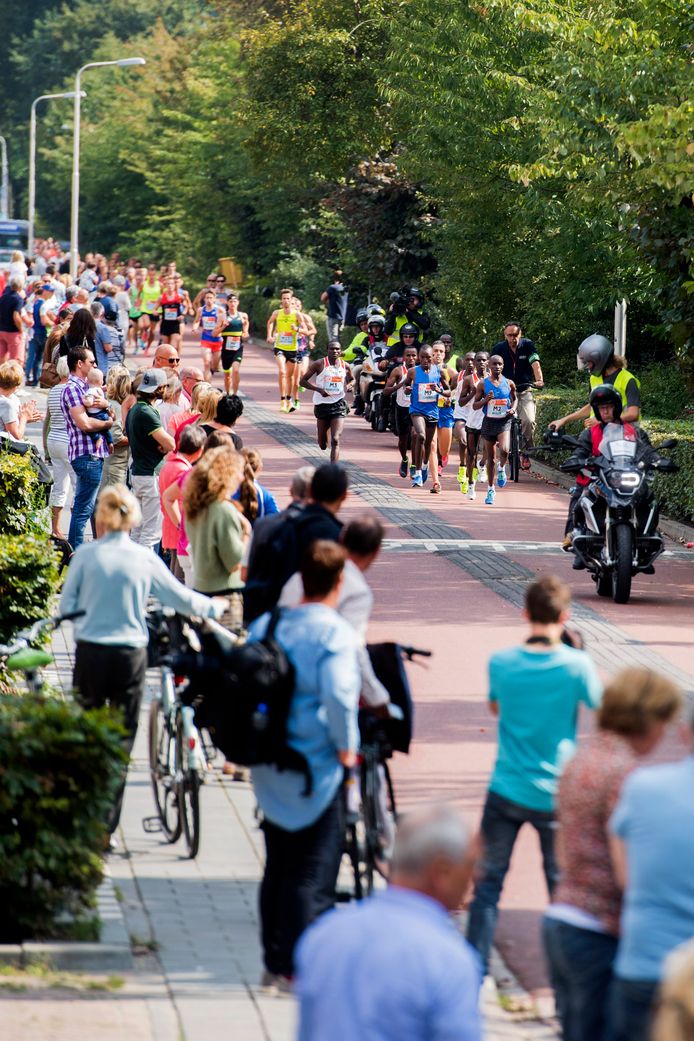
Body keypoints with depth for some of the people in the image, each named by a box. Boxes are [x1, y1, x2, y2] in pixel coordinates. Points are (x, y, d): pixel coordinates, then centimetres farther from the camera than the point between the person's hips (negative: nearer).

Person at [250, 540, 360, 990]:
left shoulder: (266, 624, 4)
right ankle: (300, 965, -3)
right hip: (318, 767, -6)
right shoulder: (334, 632, -15)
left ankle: (275, 961, 23)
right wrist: (347, 746, -13)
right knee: (314, 872, 0)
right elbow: (339, 694, -27)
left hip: (270, 764, 6)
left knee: (278, 866, 17)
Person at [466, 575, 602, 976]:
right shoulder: (577, 665, -15)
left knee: (488, 883, 10)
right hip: (557, 795, -1)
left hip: (506, 791, 1)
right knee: (563, 886, 12)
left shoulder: (502, 663, -7)